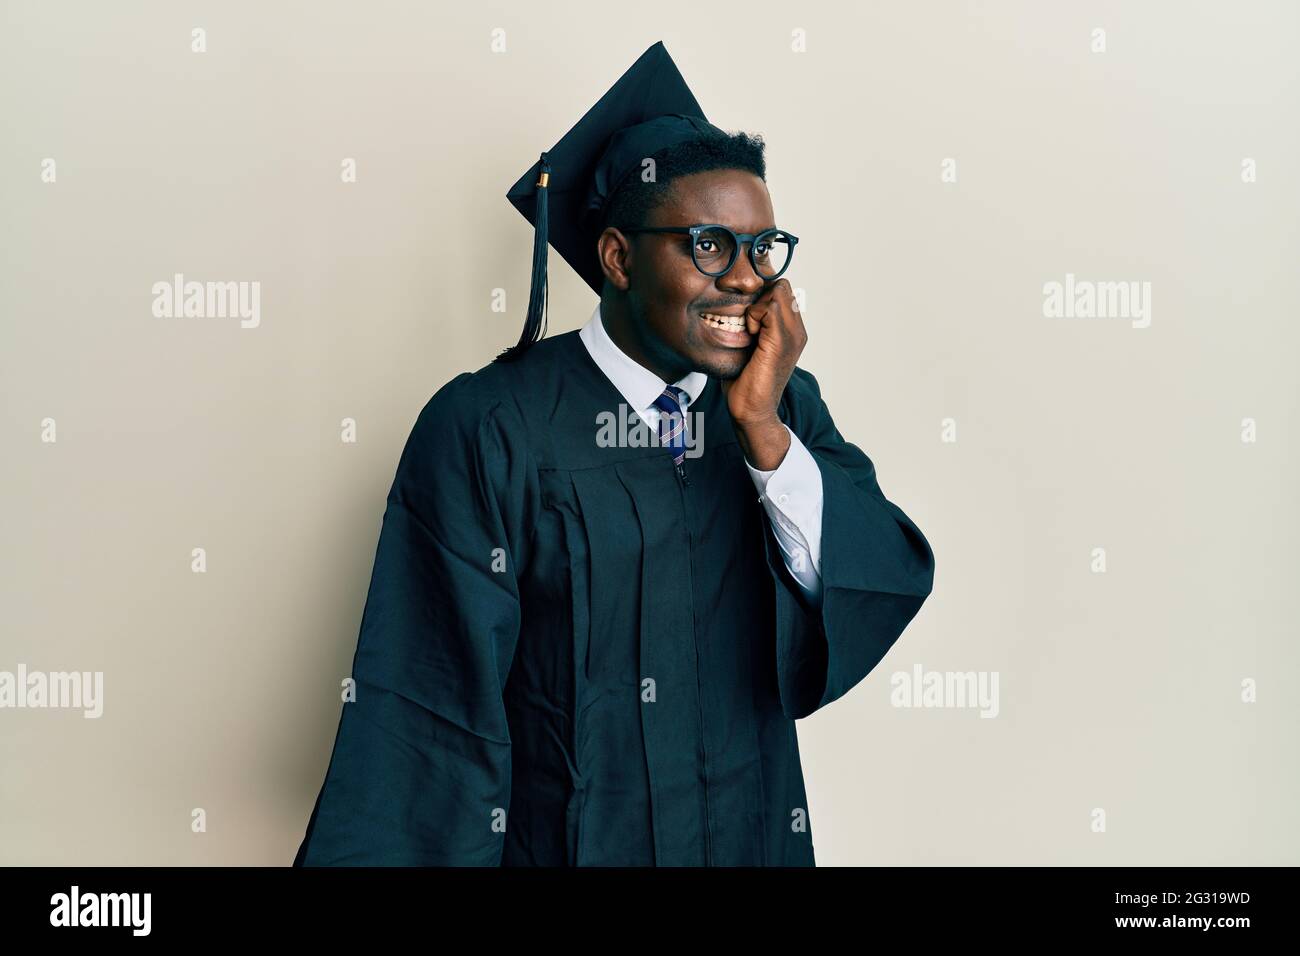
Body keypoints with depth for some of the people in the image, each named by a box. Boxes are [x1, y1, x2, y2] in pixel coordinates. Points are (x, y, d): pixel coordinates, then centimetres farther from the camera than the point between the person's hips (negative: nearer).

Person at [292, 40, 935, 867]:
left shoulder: (788, 406, -3)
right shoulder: (488, 432, -18)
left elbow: (887, 593, -13)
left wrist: (765, 430, -22)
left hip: (758, 838, 5)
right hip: (556, 842, -4)